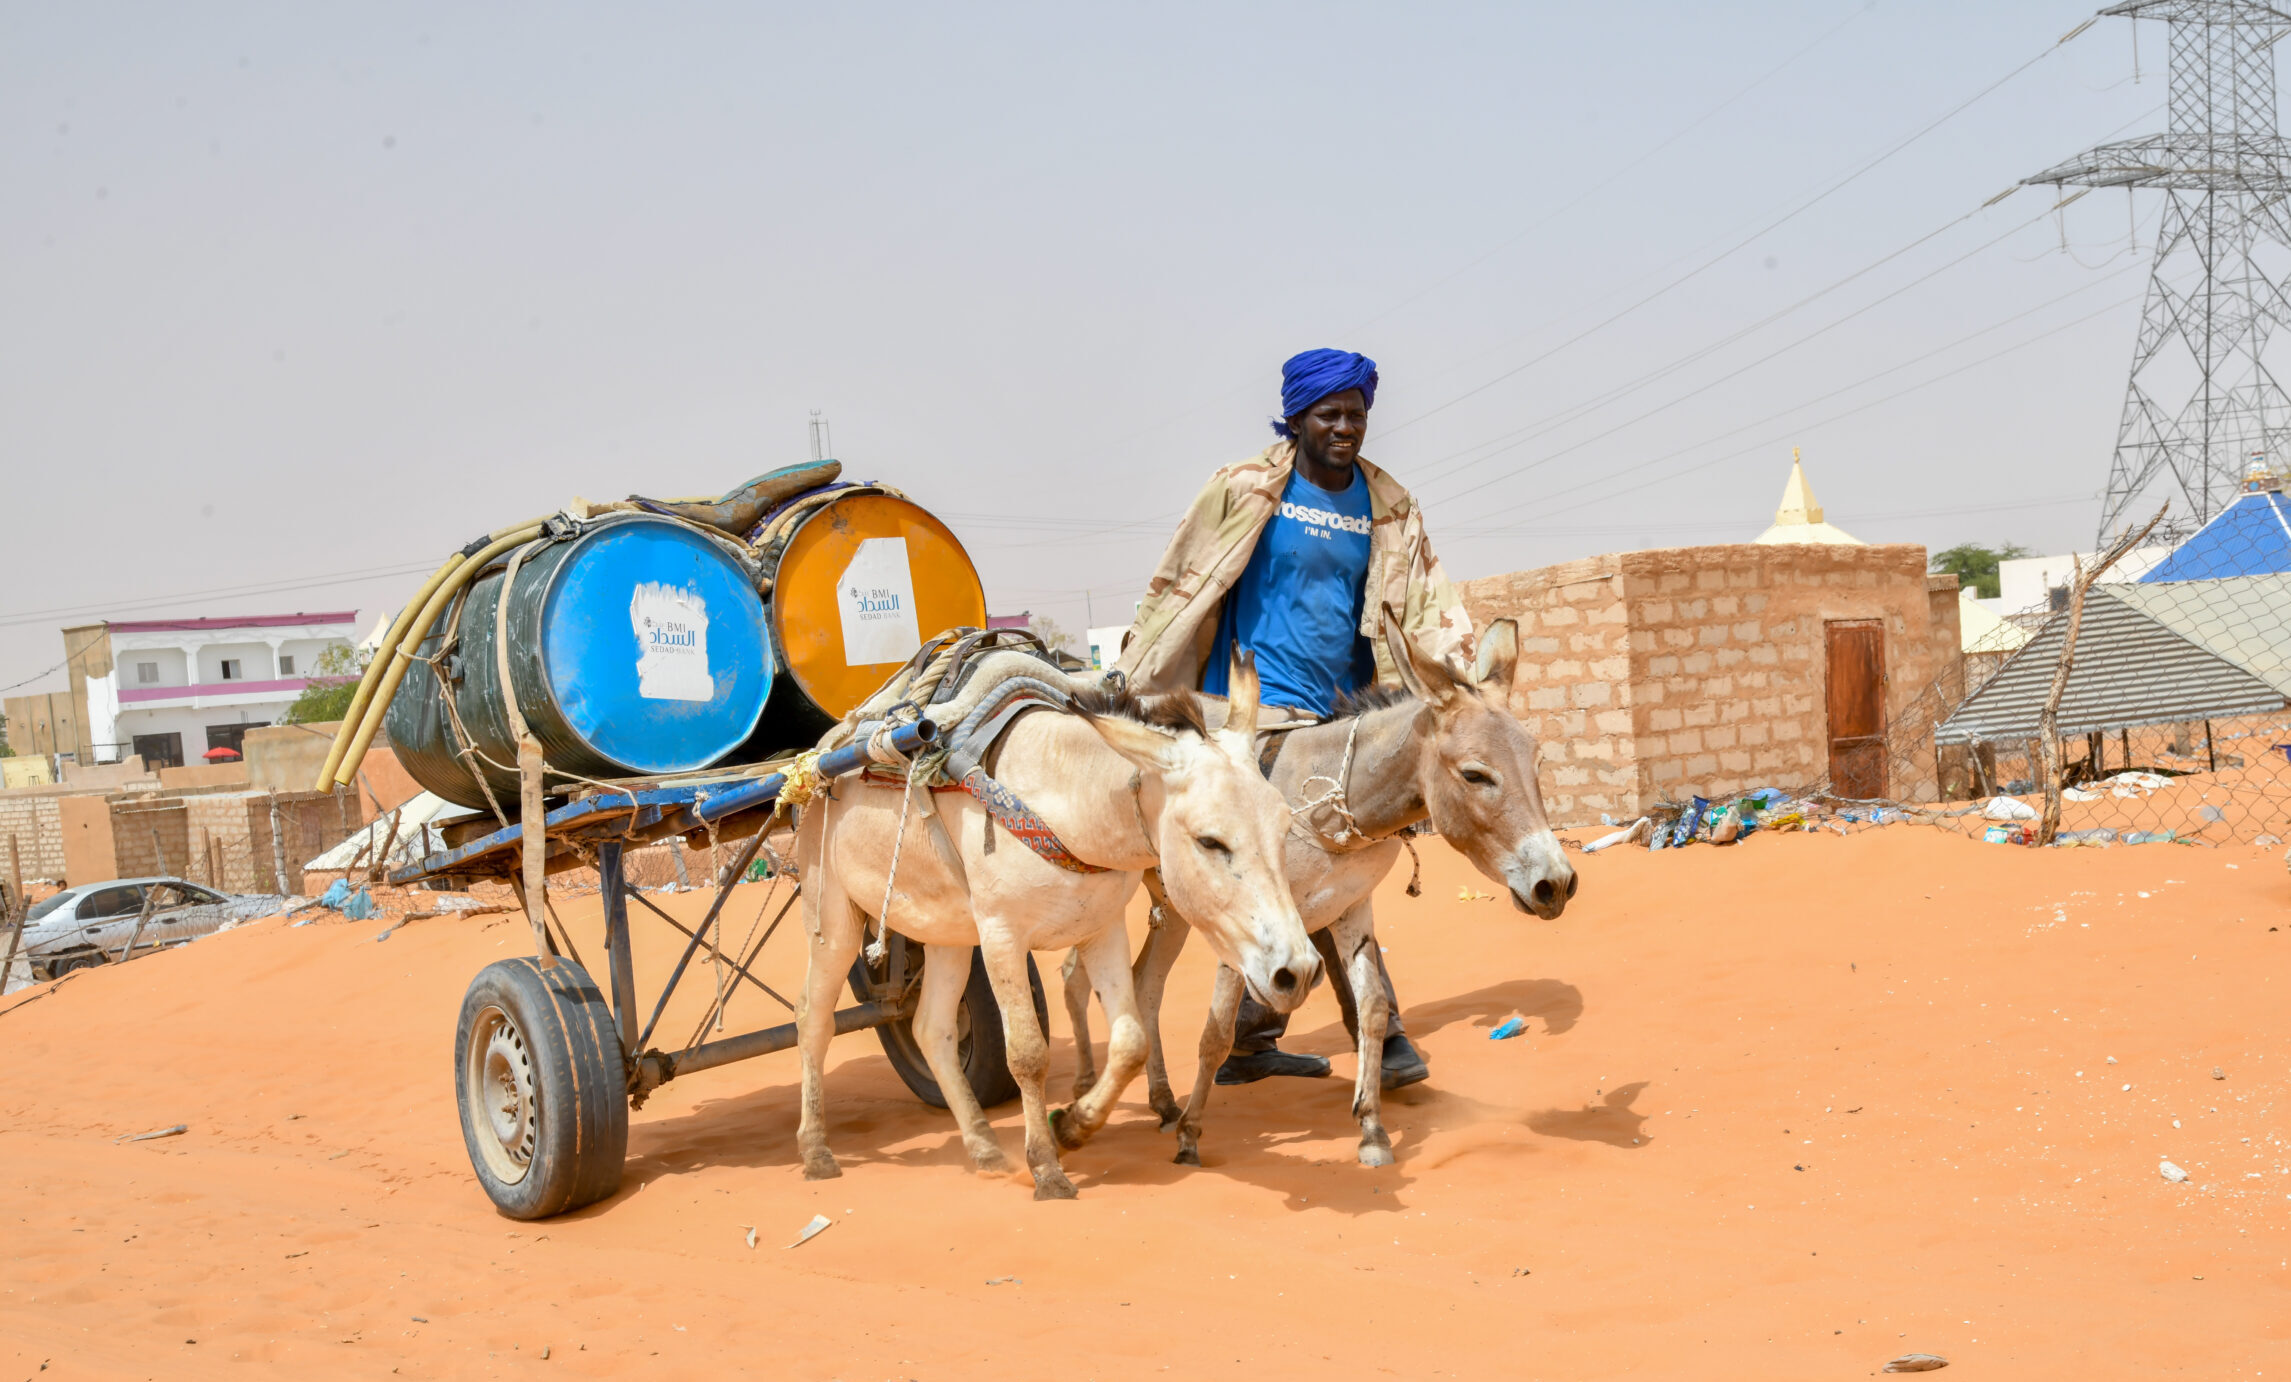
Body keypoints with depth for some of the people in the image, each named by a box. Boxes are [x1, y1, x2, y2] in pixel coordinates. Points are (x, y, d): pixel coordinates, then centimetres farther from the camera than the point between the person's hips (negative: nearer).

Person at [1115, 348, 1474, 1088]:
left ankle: (1249, 1043, 21)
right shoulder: (1247, 490, -4)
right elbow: (1179, 585, 0)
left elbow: (1427, 606, 7)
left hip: (1342, 713, 6)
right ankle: (1381, 1032, -5)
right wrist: (1128, 685, 0)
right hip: (1263, 707, -5)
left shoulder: (1388, 506, 9)